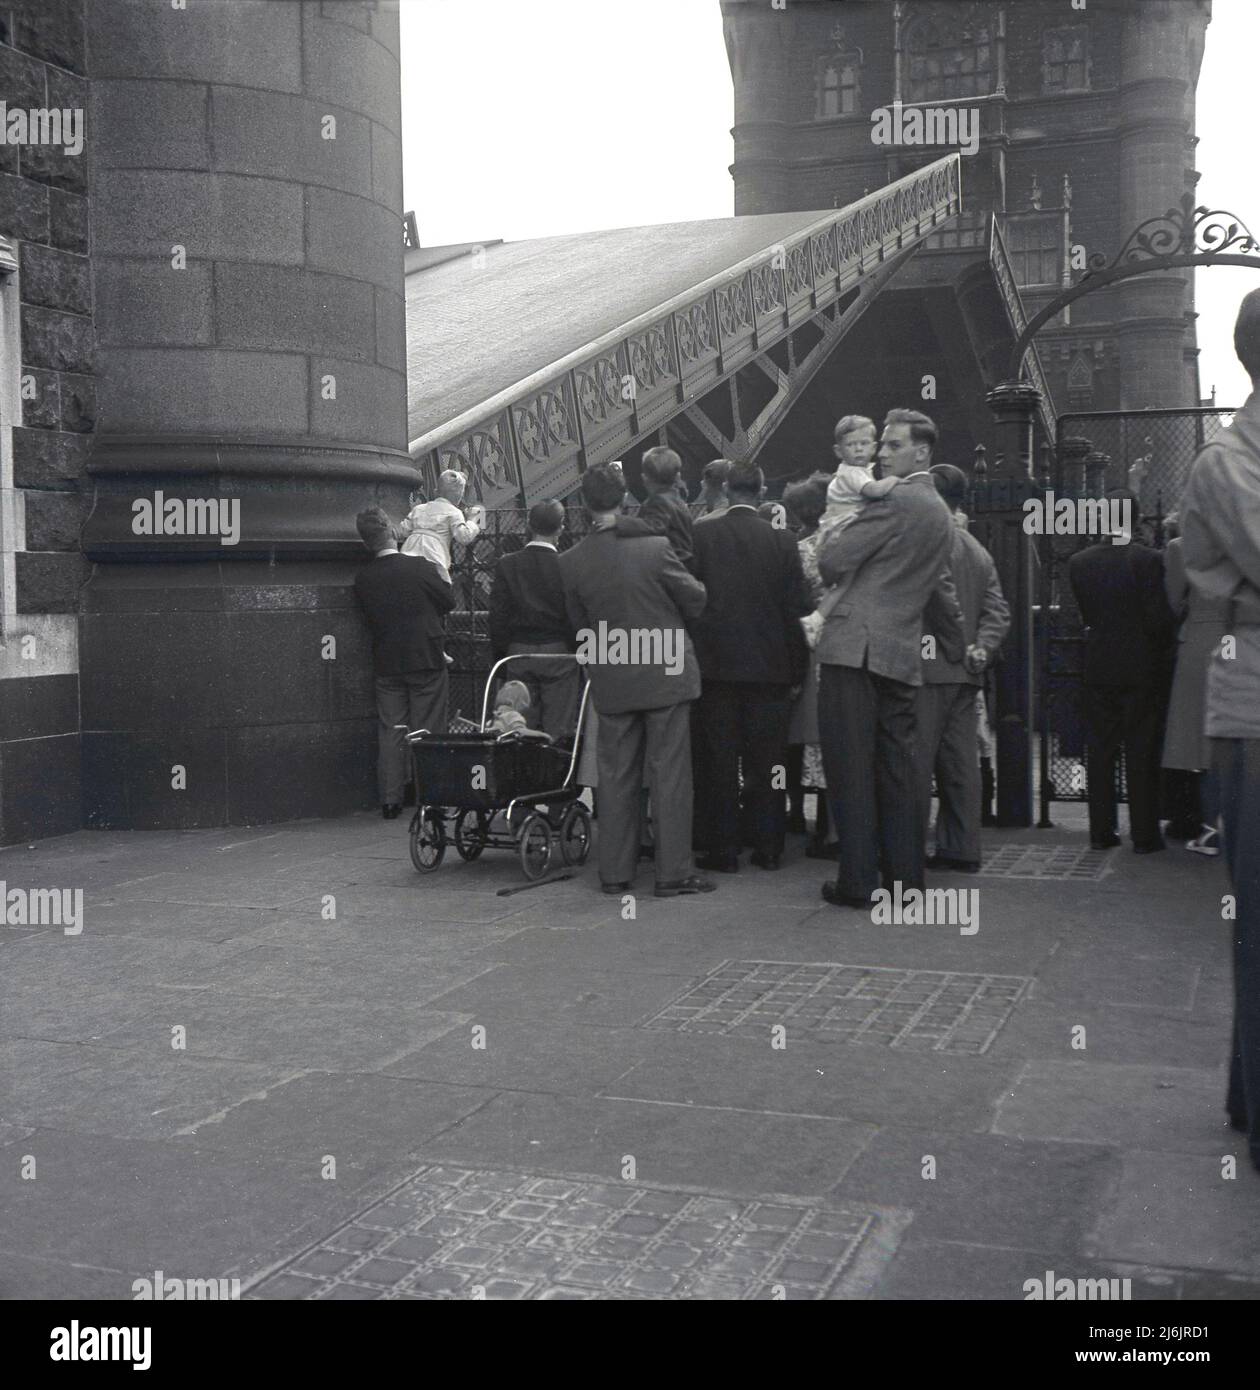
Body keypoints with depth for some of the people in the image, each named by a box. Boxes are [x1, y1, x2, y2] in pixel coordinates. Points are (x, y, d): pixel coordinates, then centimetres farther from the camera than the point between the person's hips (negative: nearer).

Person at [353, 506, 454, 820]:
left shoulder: (363, 578, -3)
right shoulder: (421, 567, -14)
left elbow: (369, 615, 8)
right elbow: (449, 601, -1)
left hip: (386, 665, 3)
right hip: (426, 662, -3)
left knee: (389, 732, 8)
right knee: (428, 732, 4)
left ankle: (390, 800, 8)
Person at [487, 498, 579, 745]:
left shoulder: (507, 565, -2)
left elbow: (498, 616, 1)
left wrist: (500, 658, 9)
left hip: (518, 653, 2)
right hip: (558, 652, -2)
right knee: (557, 733, 1)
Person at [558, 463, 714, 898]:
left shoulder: (571, 562, -6)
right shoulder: (654, 548, -14)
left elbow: (578, 624, 4)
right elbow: (695, 599, -3)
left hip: (610, 683, 3)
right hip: (665, 677, -3)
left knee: (615, 776, 11)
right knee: (670, 774, 3)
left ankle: (614, 872, 16)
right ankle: (673, 873, 6)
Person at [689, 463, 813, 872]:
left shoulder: (700, 535, -5)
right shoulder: (781, 539, -4)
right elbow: (799, 605, -4)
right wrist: (797, 667, 7)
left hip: (715, 665, -1)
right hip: (770, 665, 1)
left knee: (718, 762, 5)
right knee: (765, 762, 9)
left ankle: (722, 849, 8)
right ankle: (768, 848, 14)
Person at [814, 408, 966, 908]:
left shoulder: (896, 502, -10)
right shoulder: (940, 514, 19)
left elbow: (831, 564, -12)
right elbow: (941, 589, 30)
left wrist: (832, 534, 10)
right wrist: (957, 647, 40)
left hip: (855, 648, -9)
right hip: (900, 656, 9)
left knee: (851, 769, -3)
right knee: (896, 767, 11)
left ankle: (858, 881, 0)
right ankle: (904, 876, 16)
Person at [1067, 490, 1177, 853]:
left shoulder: (1079, 562, 0)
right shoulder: (1148, 560, -12)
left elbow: (1085, 615, 5)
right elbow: (1160, 618, -13)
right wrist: (1163, 648, 5)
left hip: (1098, 668, 3)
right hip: (1141, 669, -3)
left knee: (1100, 751, 8)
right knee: (1141, 753, 3)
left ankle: (1101, 831, 12)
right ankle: (1144, 834, 5)